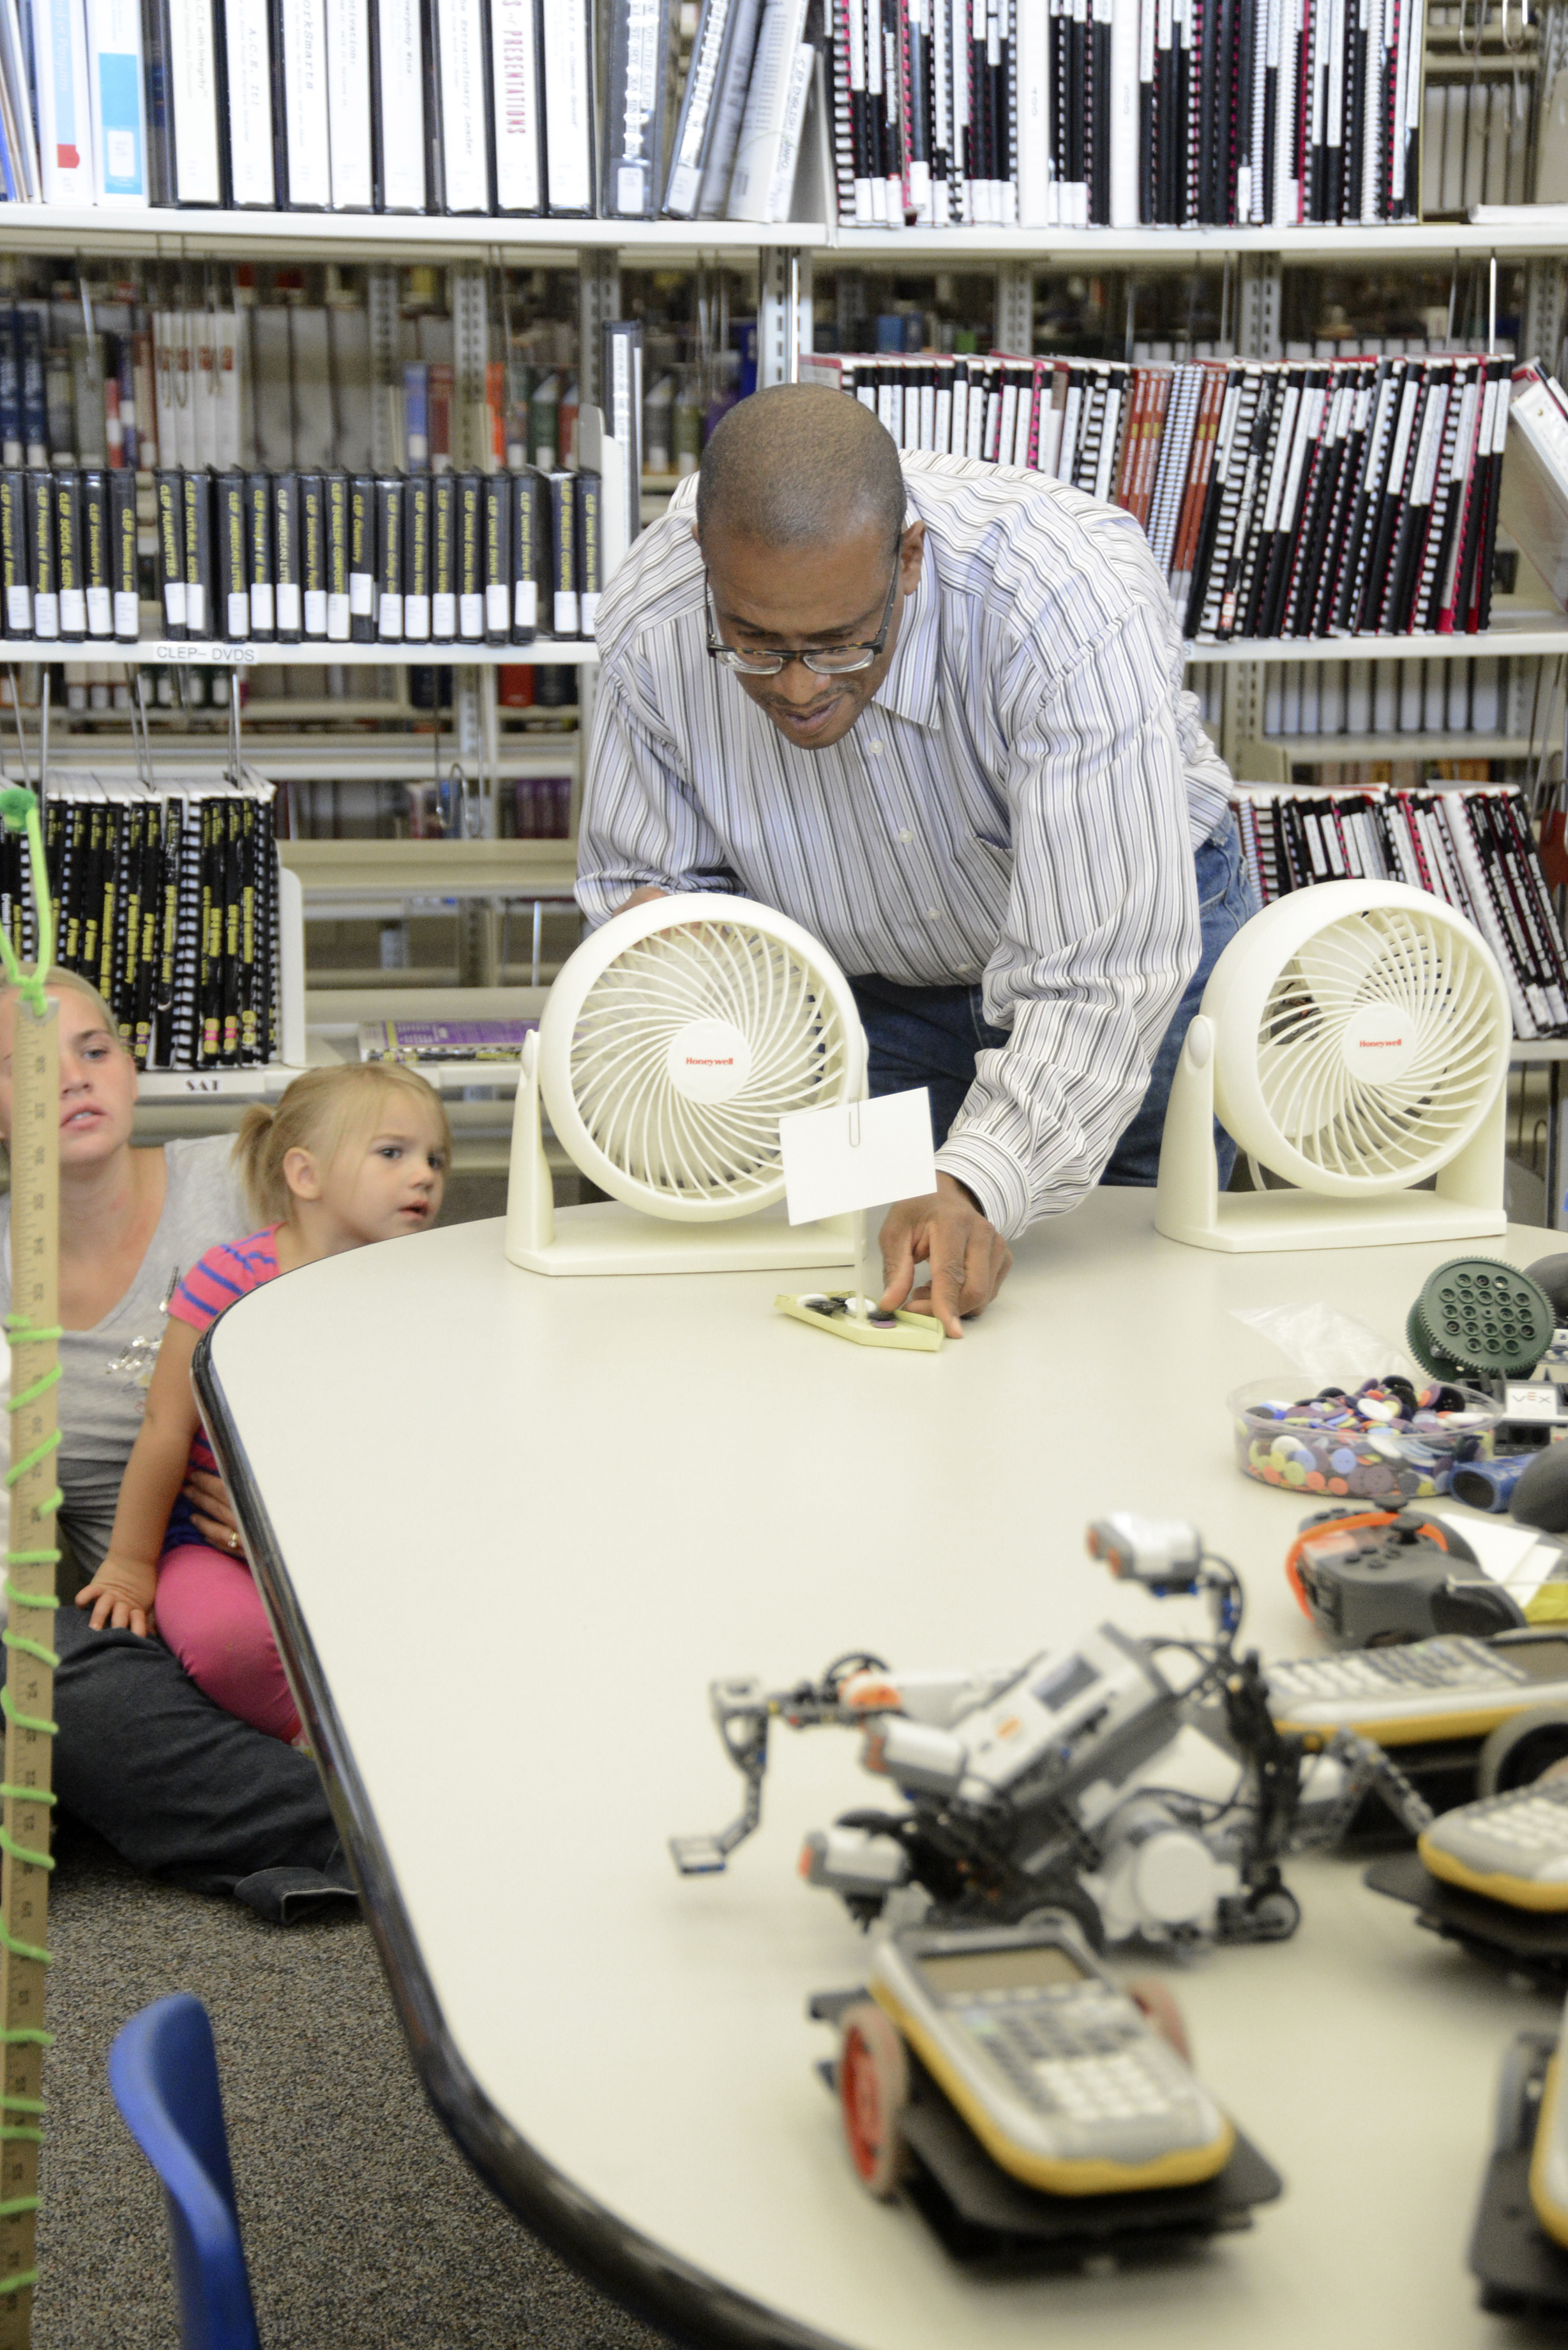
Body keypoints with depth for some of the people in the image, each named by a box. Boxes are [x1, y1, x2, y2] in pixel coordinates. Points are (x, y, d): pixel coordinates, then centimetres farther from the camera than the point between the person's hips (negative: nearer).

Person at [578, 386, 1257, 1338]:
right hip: (869, 986, 3)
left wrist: (980, 1185, -52)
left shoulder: (1074, 596, -40)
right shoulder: (648, 629, -27)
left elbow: (1095, 974, -41)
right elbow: (639, 876, -8)